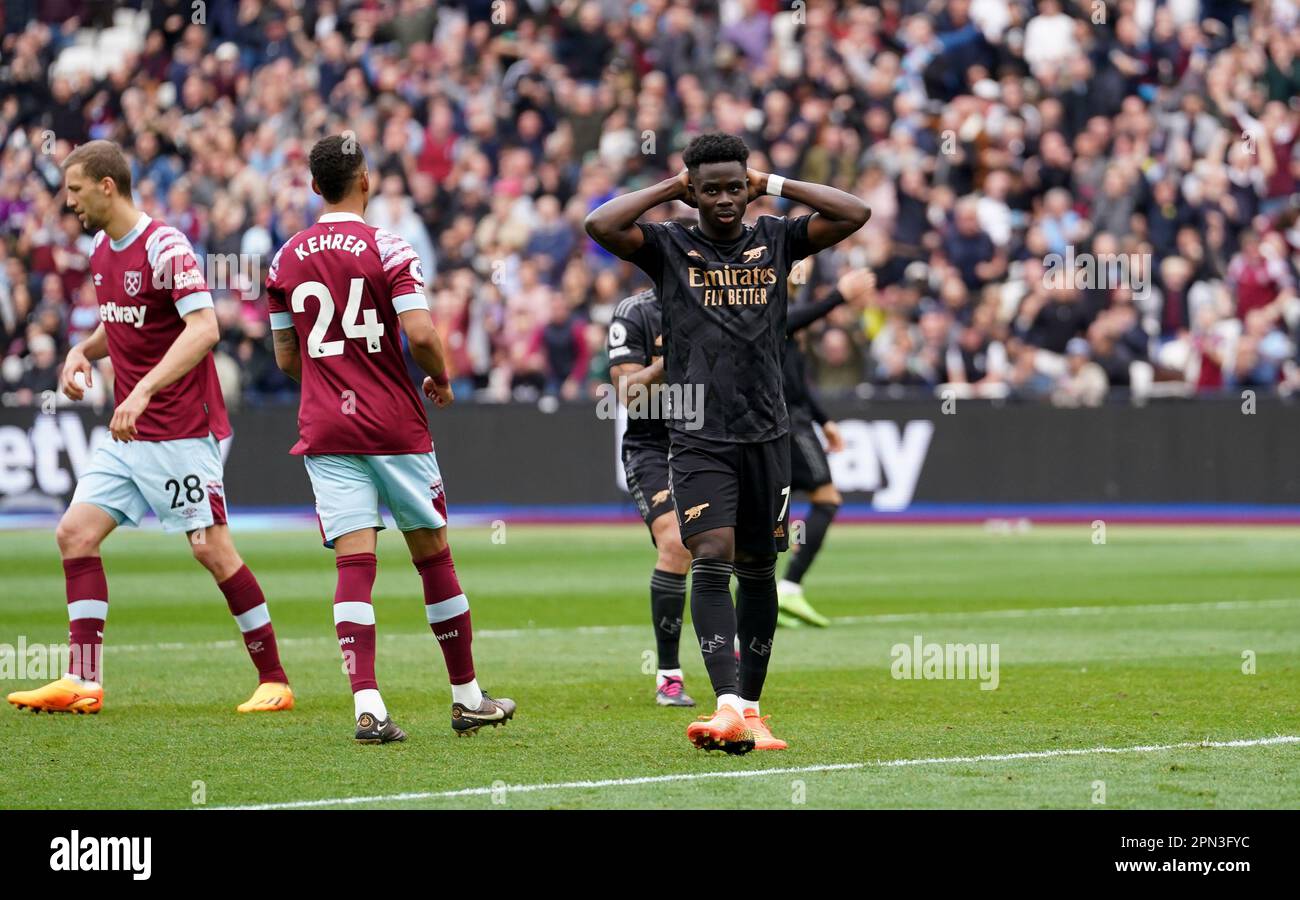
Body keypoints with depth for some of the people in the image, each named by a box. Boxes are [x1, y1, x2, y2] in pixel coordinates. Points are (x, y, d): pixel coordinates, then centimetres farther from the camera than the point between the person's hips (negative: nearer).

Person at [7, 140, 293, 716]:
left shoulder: (164, 247, -15)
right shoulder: (101, 251, 12)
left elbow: (203, 329, -26)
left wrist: (142, 392, -33)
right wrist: (83, 352, 6)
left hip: (182, 432, -9)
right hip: (127, 435, 9)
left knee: (212, 549, -9)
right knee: (76, 533, -1)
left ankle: (274, 680, 1)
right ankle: (83, 683, 0)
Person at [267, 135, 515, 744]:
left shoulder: (286, 259, 6)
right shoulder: (387, 248, -7)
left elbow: (287, 359, 13)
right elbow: (421, 334, -17)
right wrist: (441, 380, 3)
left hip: (325, 431, 3)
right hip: (394, 427, -3)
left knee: (354, 564, -4)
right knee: (433, 556, 10)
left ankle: (367, 706, -17)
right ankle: (468, 698, 19)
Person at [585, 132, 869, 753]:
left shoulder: (775, 240, 8)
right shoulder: (670, 246, 2)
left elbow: (854, 215, 0)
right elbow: (601, 225, -14)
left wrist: (776, 185, 2)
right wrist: (670, 188, -4)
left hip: (766, 433, 3)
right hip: (699, 437, -3)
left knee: (757, 570, 9)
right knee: (712, 558, -17)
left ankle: (750, 708, 18)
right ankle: (728, 707, -26)